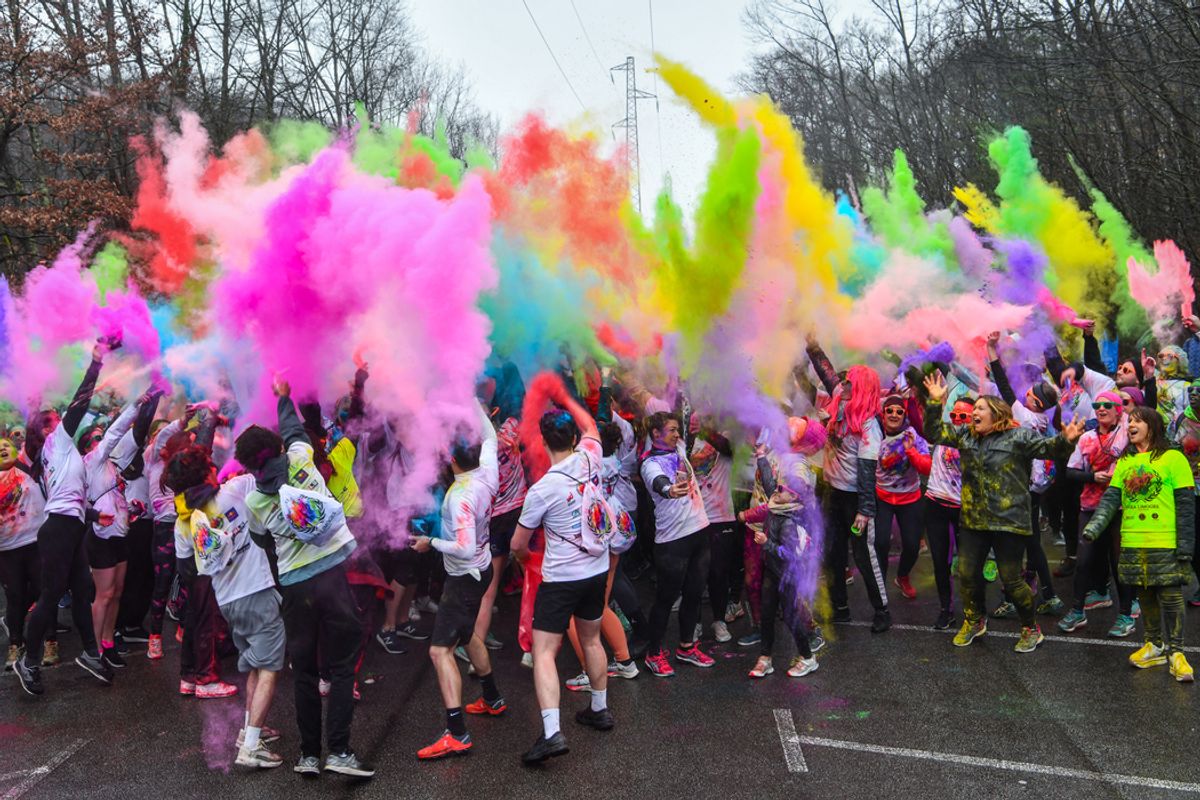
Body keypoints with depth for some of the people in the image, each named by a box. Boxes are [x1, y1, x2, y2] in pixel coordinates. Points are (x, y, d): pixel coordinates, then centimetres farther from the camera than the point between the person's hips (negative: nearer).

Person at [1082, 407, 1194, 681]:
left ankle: (1175, 651, 11)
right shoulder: (1125, 462, 12)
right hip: (1132, 544, 5)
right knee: (1145, 596, 13)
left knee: (1170, 596, 0)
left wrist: (1185, 545, -9)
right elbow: (1111, 498, 5)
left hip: (1166, 545, -5)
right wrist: (1095, 525, -11)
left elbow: (1186, 504, -5)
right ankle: (1155, 646, 26)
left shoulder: (1173, 458, -4)